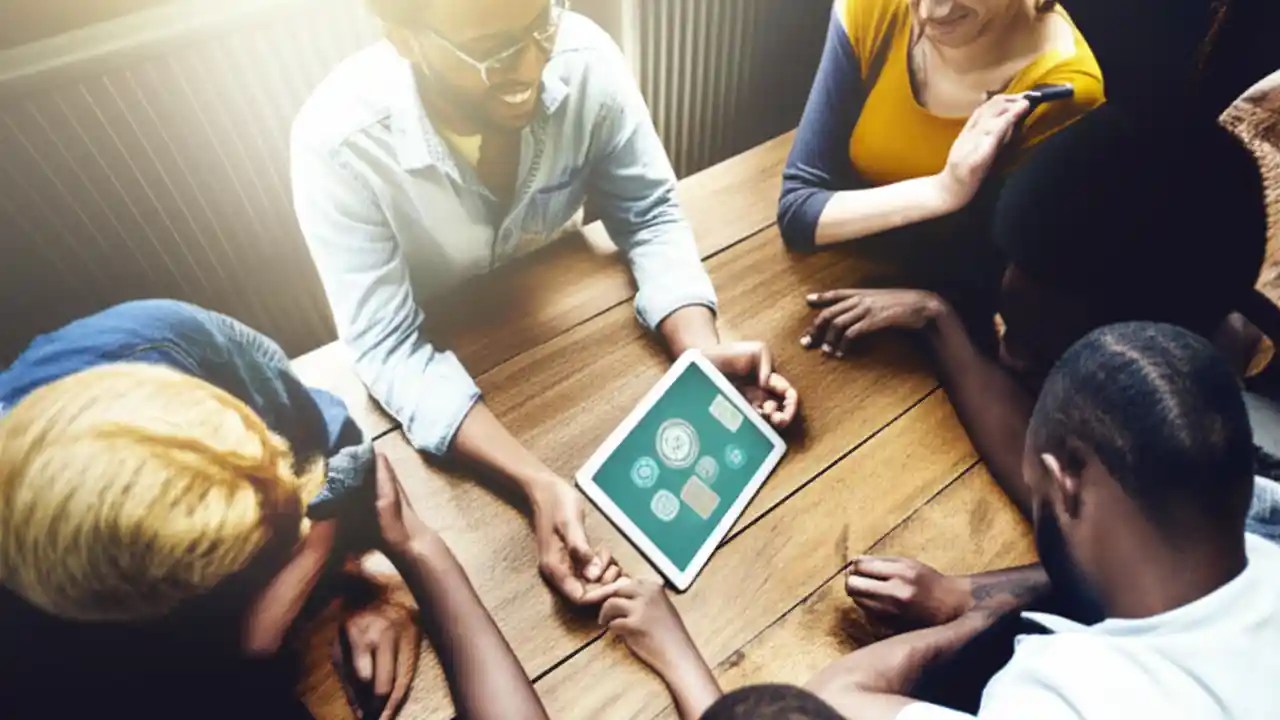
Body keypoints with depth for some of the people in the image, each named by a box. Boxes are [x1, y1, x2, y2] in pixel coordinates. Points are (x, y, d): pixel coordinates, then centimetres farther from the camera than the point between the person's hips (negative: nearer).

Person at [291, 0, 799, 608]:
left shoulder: (585, 57, -25)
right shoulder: (340, 142, -32)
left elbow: (649, 216, -15)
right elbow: (389, 350, -30)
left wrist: (703, 351, -33)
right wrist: (537, 483, -43)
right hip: (436, 369, -2)